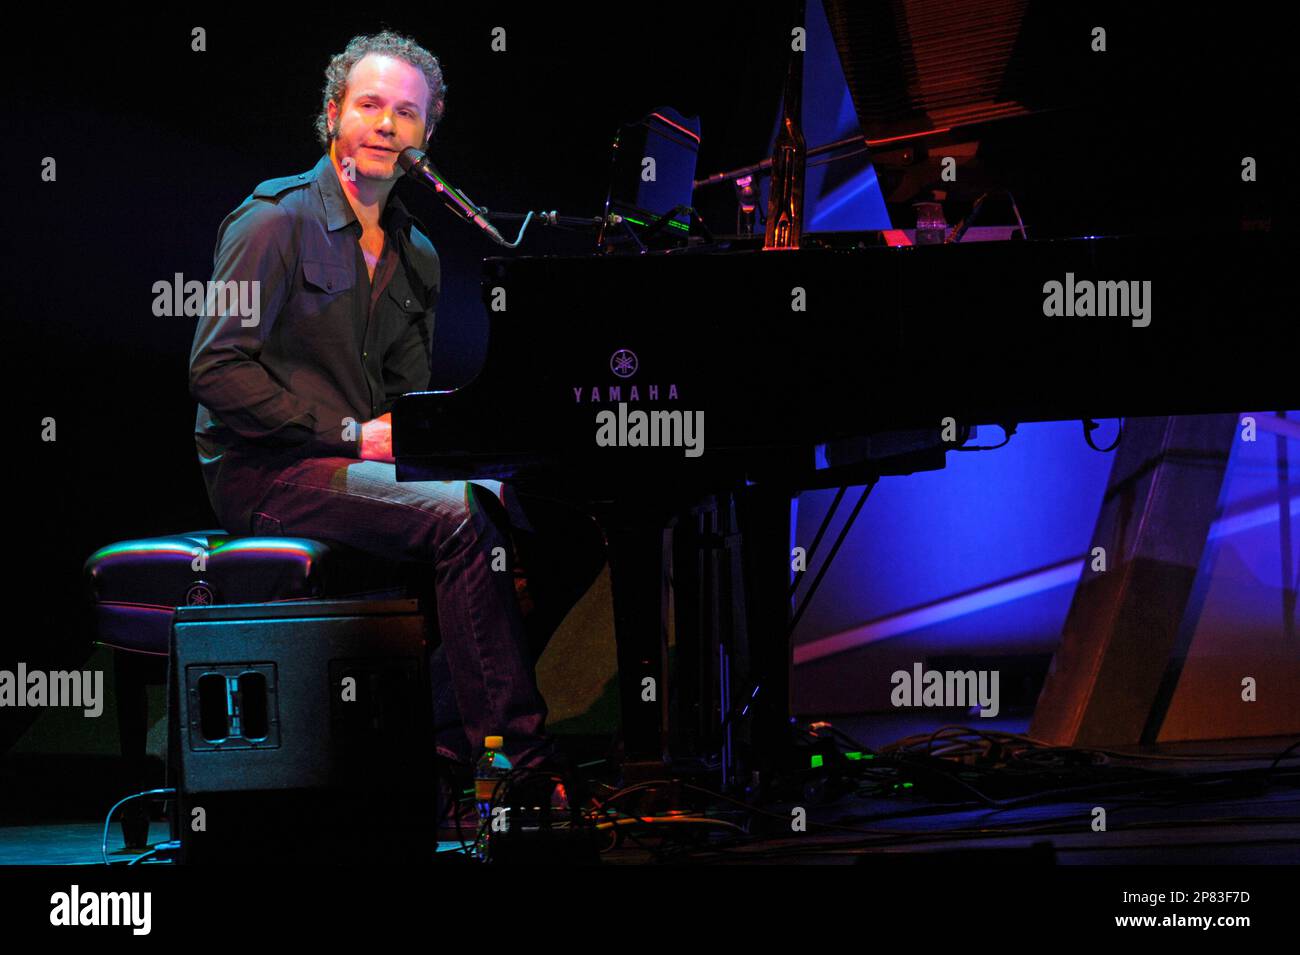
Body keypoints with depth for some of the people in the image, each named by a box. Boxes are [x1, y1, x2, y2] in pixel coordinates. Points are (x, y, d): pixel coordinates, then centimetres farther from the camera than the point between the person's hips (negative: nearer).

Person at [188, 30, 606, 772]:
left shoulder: (416, 257, 16)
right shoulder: (278, 221, -7)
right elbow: (216, 371, -14)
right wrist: (352, 434, -17)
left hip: (357, 462, 7)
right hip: (266, 473, -7)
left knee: (563, 523, -12)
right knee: (460, 517, -30)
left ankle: (448, 733, -9)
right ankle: (518, 760, -28)